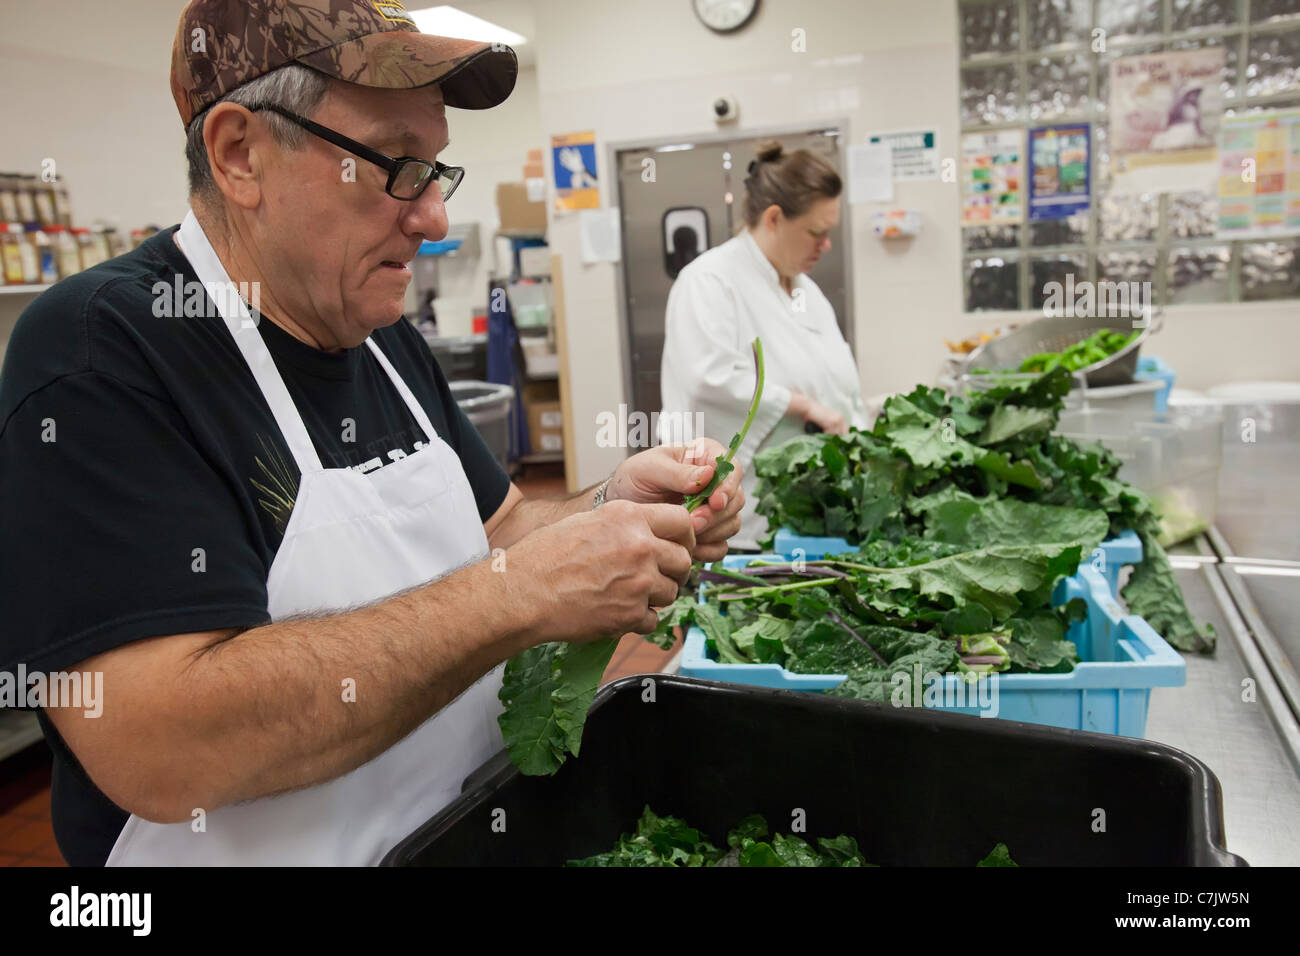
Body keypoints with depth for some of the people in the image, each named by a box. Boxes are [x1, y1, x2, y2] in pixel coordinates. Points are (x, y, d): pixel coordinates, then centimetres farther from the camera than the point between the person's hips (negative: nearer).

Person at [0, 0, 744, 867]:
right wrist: (522, 592, -29)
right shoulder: (102, 352, -21)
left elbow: (494, 528, 10)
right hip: (265, 847, -6)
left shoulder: (390, 341, 3)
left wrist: (613, 509, -10)